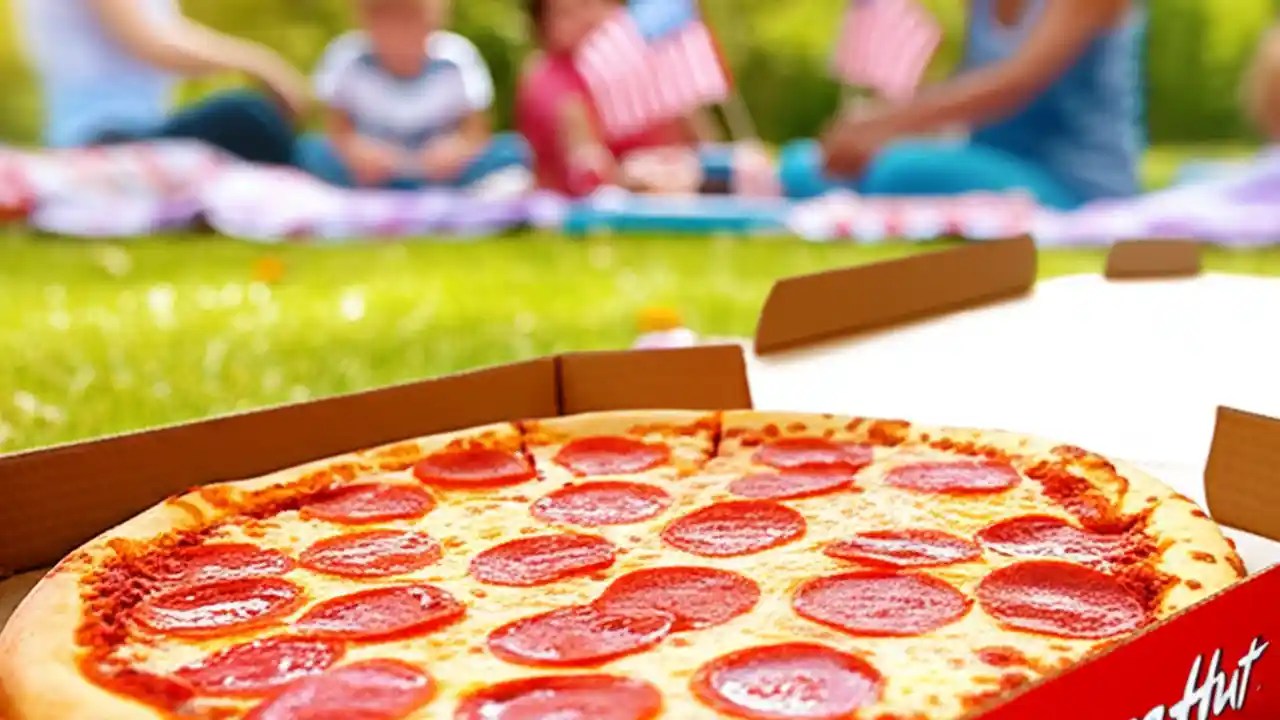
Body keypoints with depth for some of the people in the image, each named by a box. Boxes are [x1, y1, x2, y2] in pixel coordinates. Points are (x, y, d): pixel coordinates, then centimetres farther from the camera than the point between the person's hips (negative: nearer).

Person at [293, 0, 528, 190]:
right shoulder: (345, 57, -14)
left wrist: (460, 148, -30)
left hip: (442, 180, 0)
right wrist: (352, 148, -27)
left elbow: (476, 132, -7)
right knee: (311, 148, -25)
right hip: (371, 179, 1)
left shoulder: (457, 58, -14)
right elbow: (337, 129, -5)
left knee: (511, 150, -24)